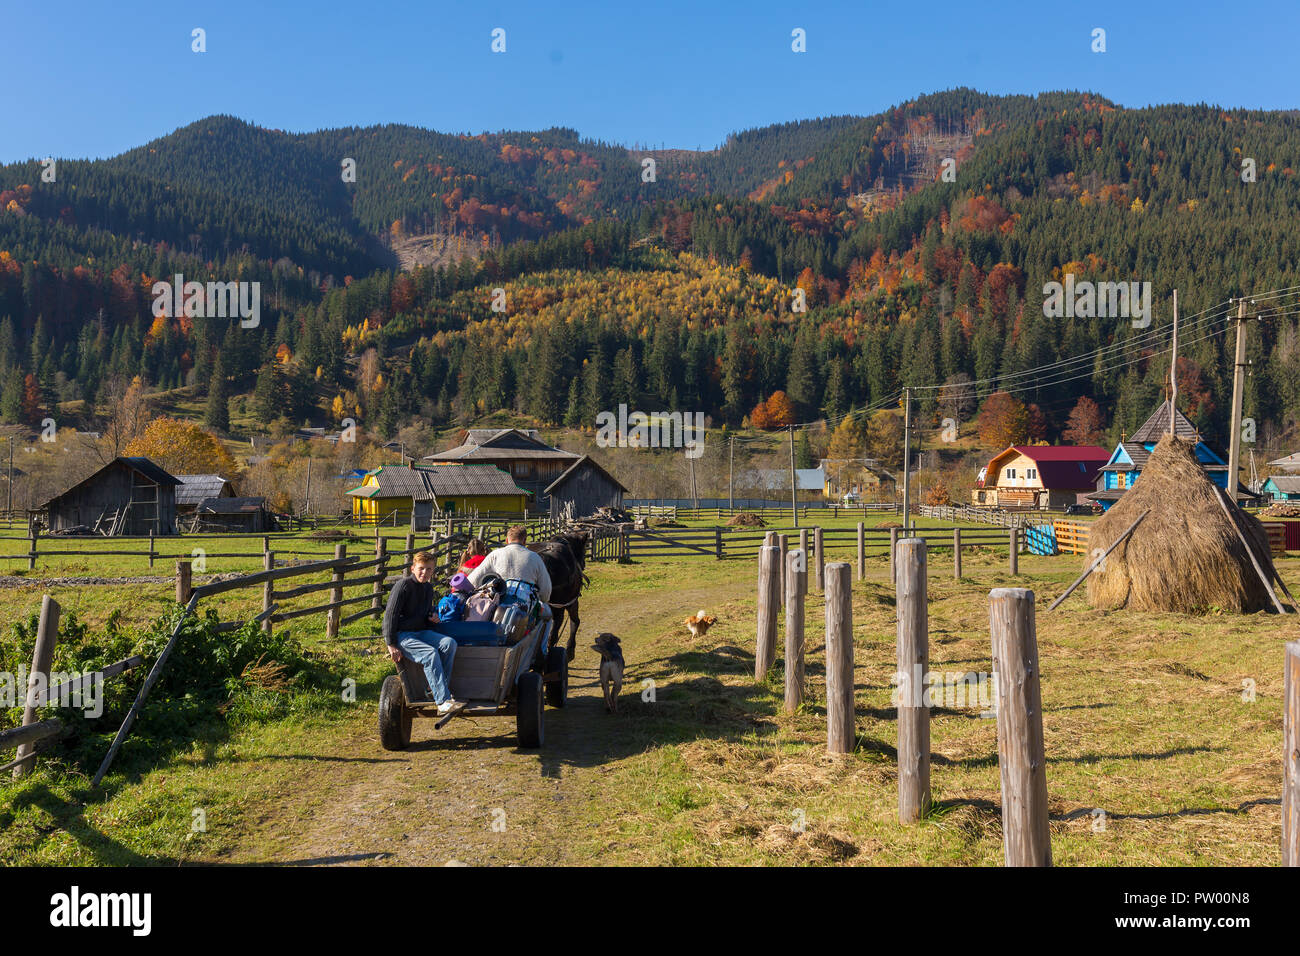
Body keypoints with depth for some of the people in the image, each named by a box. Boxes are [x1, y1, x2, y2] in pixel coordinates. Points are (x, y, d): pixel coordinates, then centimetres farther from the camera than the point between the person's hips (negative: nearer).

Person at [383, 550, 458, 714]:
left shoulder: (428, 588, 14)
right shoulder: (404, 585, -9)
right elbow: (390, 614, -12)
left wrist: (430, 617, 4)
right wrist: (391, 644, -17)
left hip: (421, 632, 7)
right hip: (401, 635, -7)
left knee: (449, 643, -20)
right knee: (430, 653, -31)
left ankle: (441, 687, -20)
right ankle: (443, 701, -35)